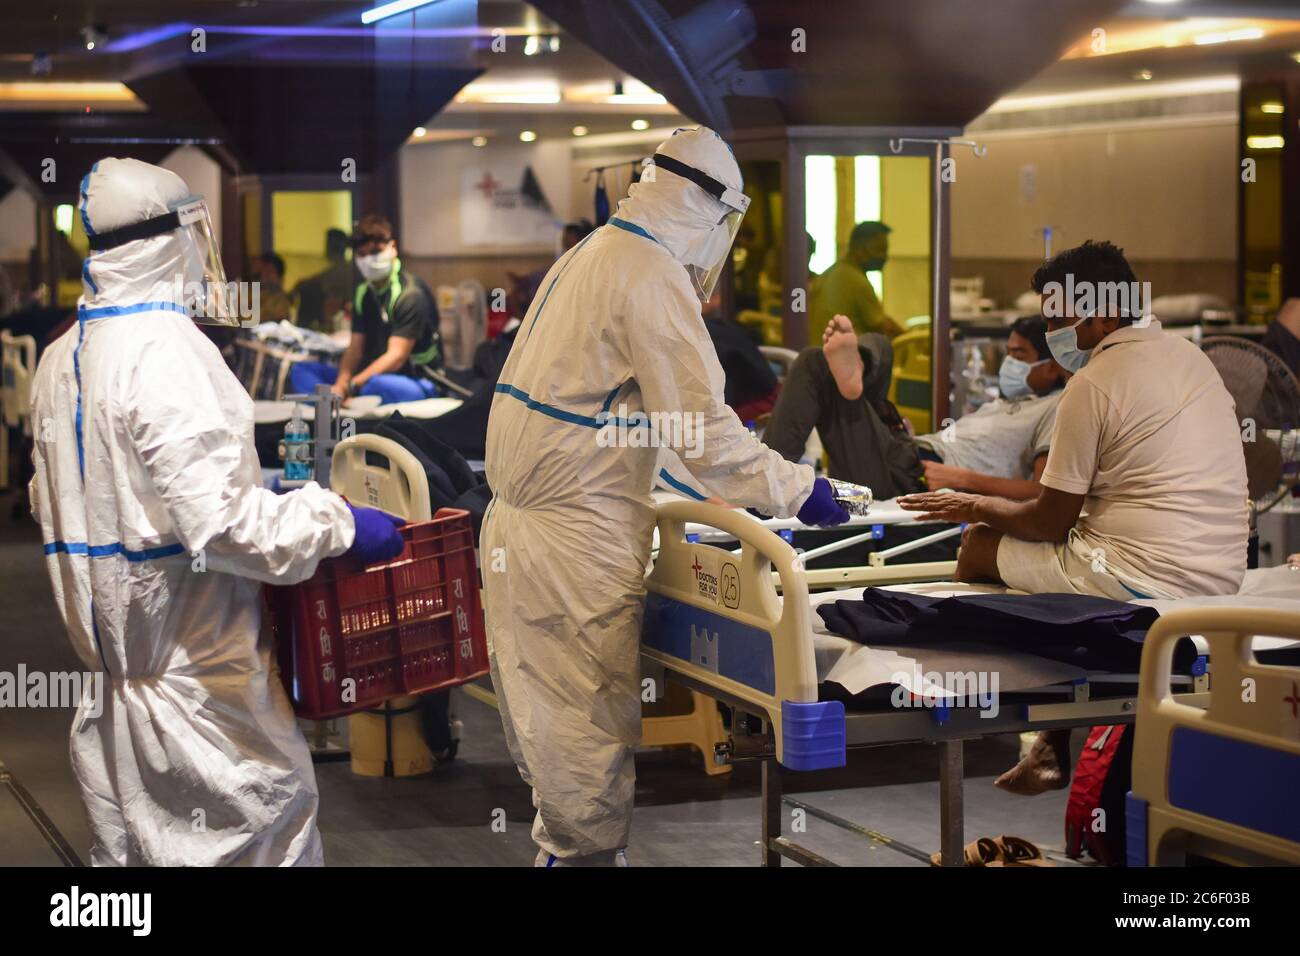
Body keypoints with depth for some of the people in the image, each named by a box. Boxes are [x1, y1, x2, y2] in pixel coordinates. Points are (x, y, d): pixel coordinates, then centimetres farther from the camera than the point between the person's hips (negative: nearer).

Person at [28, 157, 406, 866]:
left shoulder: (61, 357, 10)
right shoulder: (165, 350, -18)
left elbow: (51, 501, 19)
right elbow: (221, 519, -25)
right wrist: (341, 524, -16)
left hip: (108, 650, 9)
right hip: (187, 647, -9)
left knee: (128, 839, 16)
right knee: (275, 801, 1)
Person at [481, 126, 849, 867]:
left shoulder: (587, 256, 14)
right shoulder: (654, 277, -14)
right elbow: (702, 430, -17)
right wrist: (796, 489, -7)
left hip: (520, 522, 9)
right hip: (577, 545, -9)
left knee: (552, 721, 16)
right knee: (595, 731, -1)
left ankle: (565, 848, 25)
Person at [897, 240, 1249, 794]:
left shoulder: (1095, 384, -13)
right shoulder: (1187, 355, 13)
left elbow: (1050, 524, -9)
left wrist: (976, 508, 9)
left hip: (1149, 579, -9)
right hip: (1222, 577, 9)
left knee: (980, 546, 7)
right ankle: (1054, 745, 23)